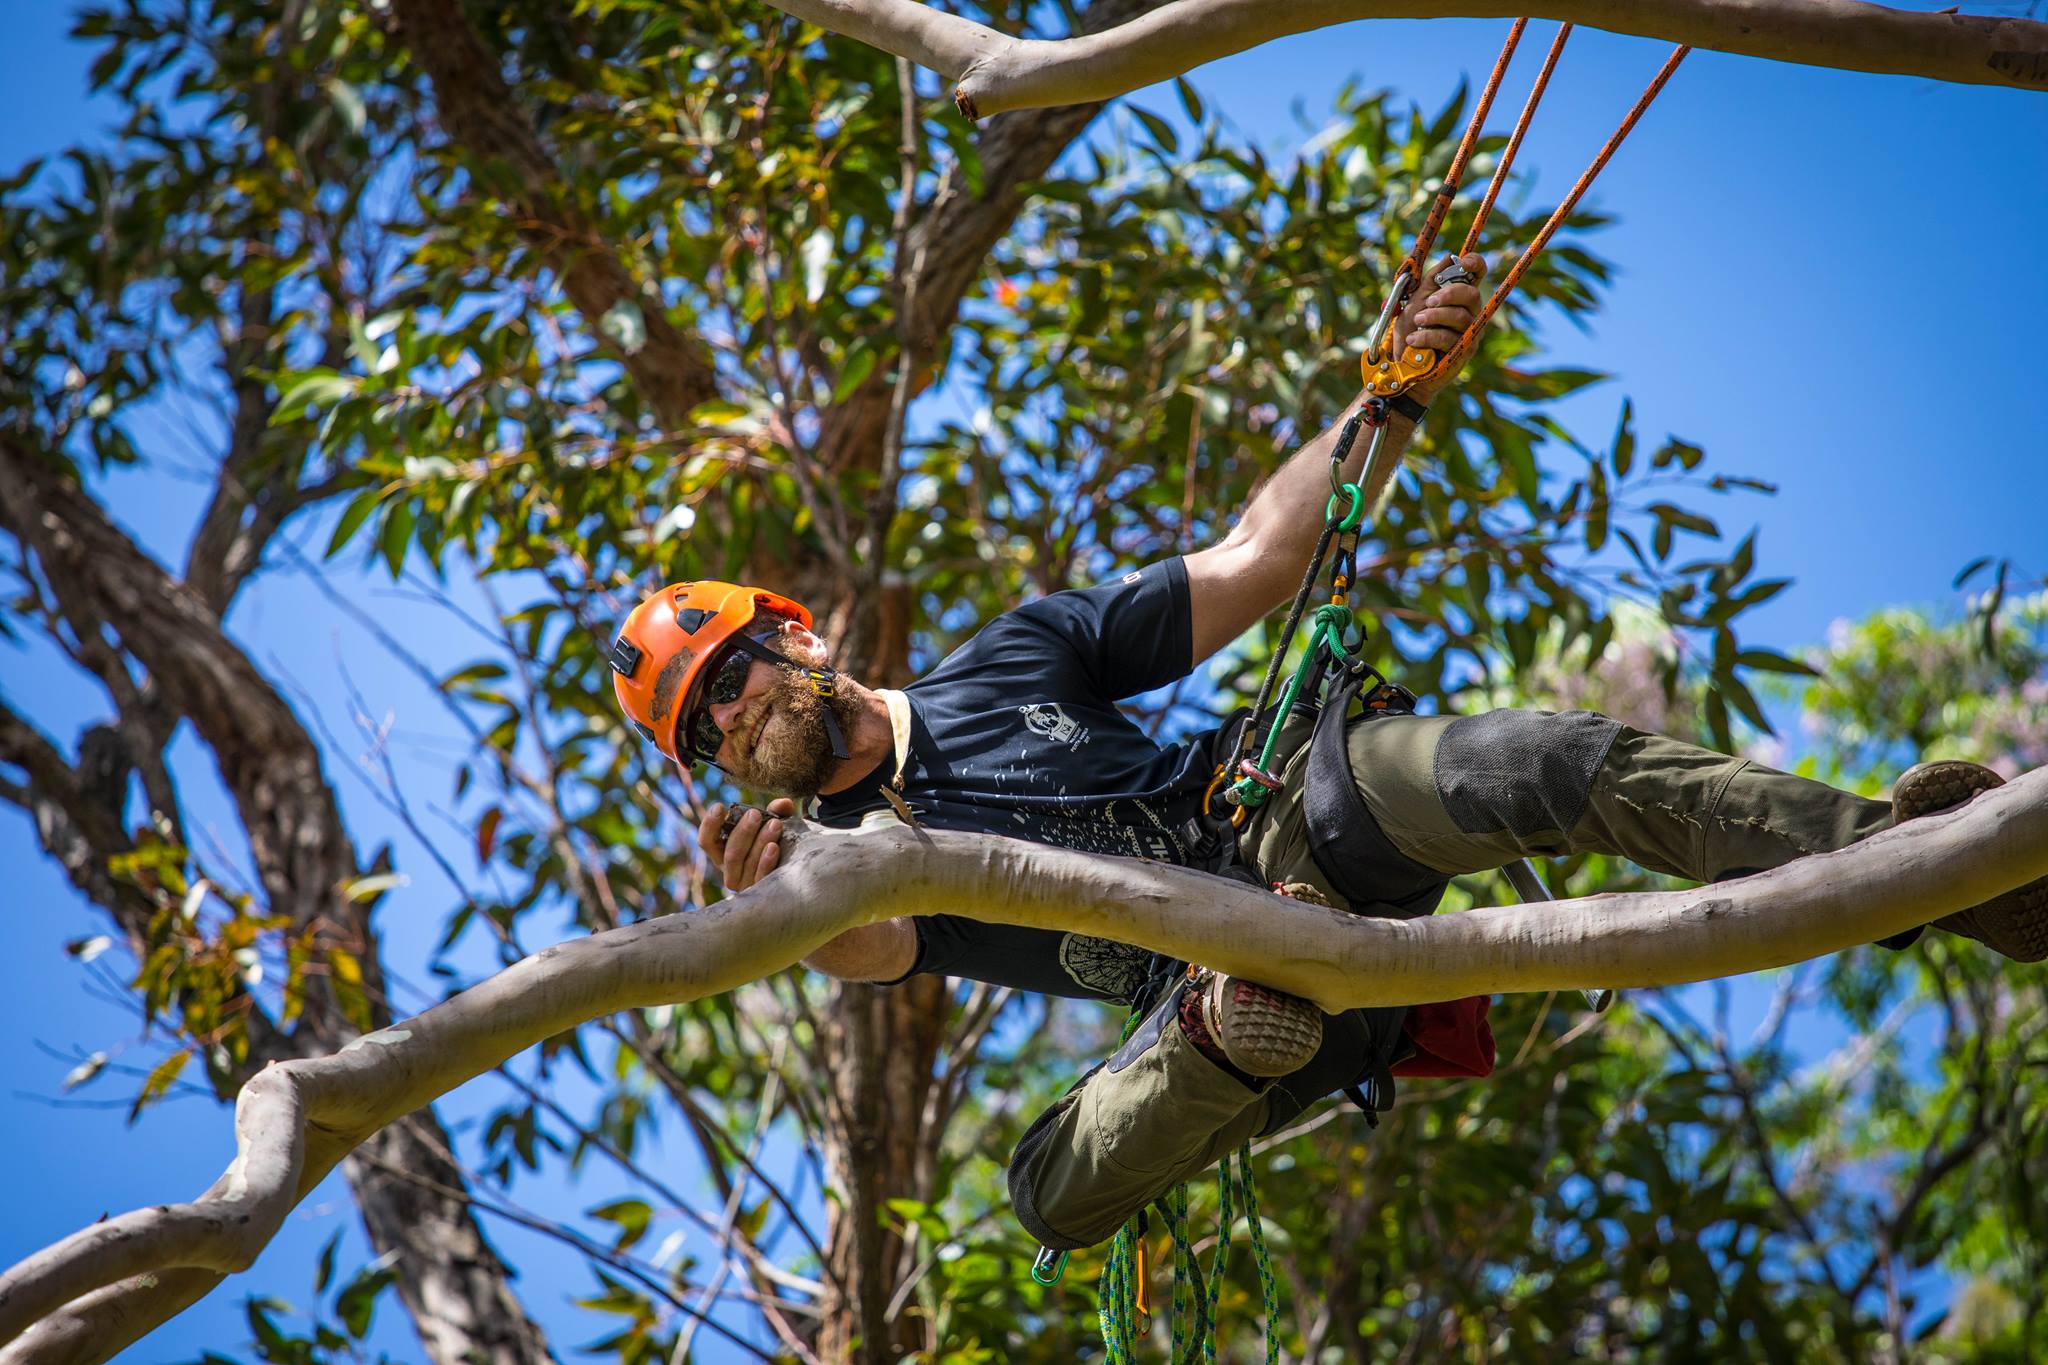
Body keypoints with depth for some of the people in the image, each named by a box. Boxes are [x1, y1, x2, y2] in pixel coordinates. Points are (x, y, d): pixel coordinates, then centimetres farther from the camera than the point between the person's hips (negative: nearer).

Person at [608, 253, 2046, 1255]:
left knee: (1570, 764, -31)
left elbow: (1251, 566, 13)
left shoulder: (1010, 657, 18)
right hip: (1206, 983, 1)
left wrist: (1394, 395, 1)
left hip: (1298, 816, 0)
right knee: (1052, 1190, -29)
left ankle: (1895, 857, -40)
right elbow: (872, 946, -10)